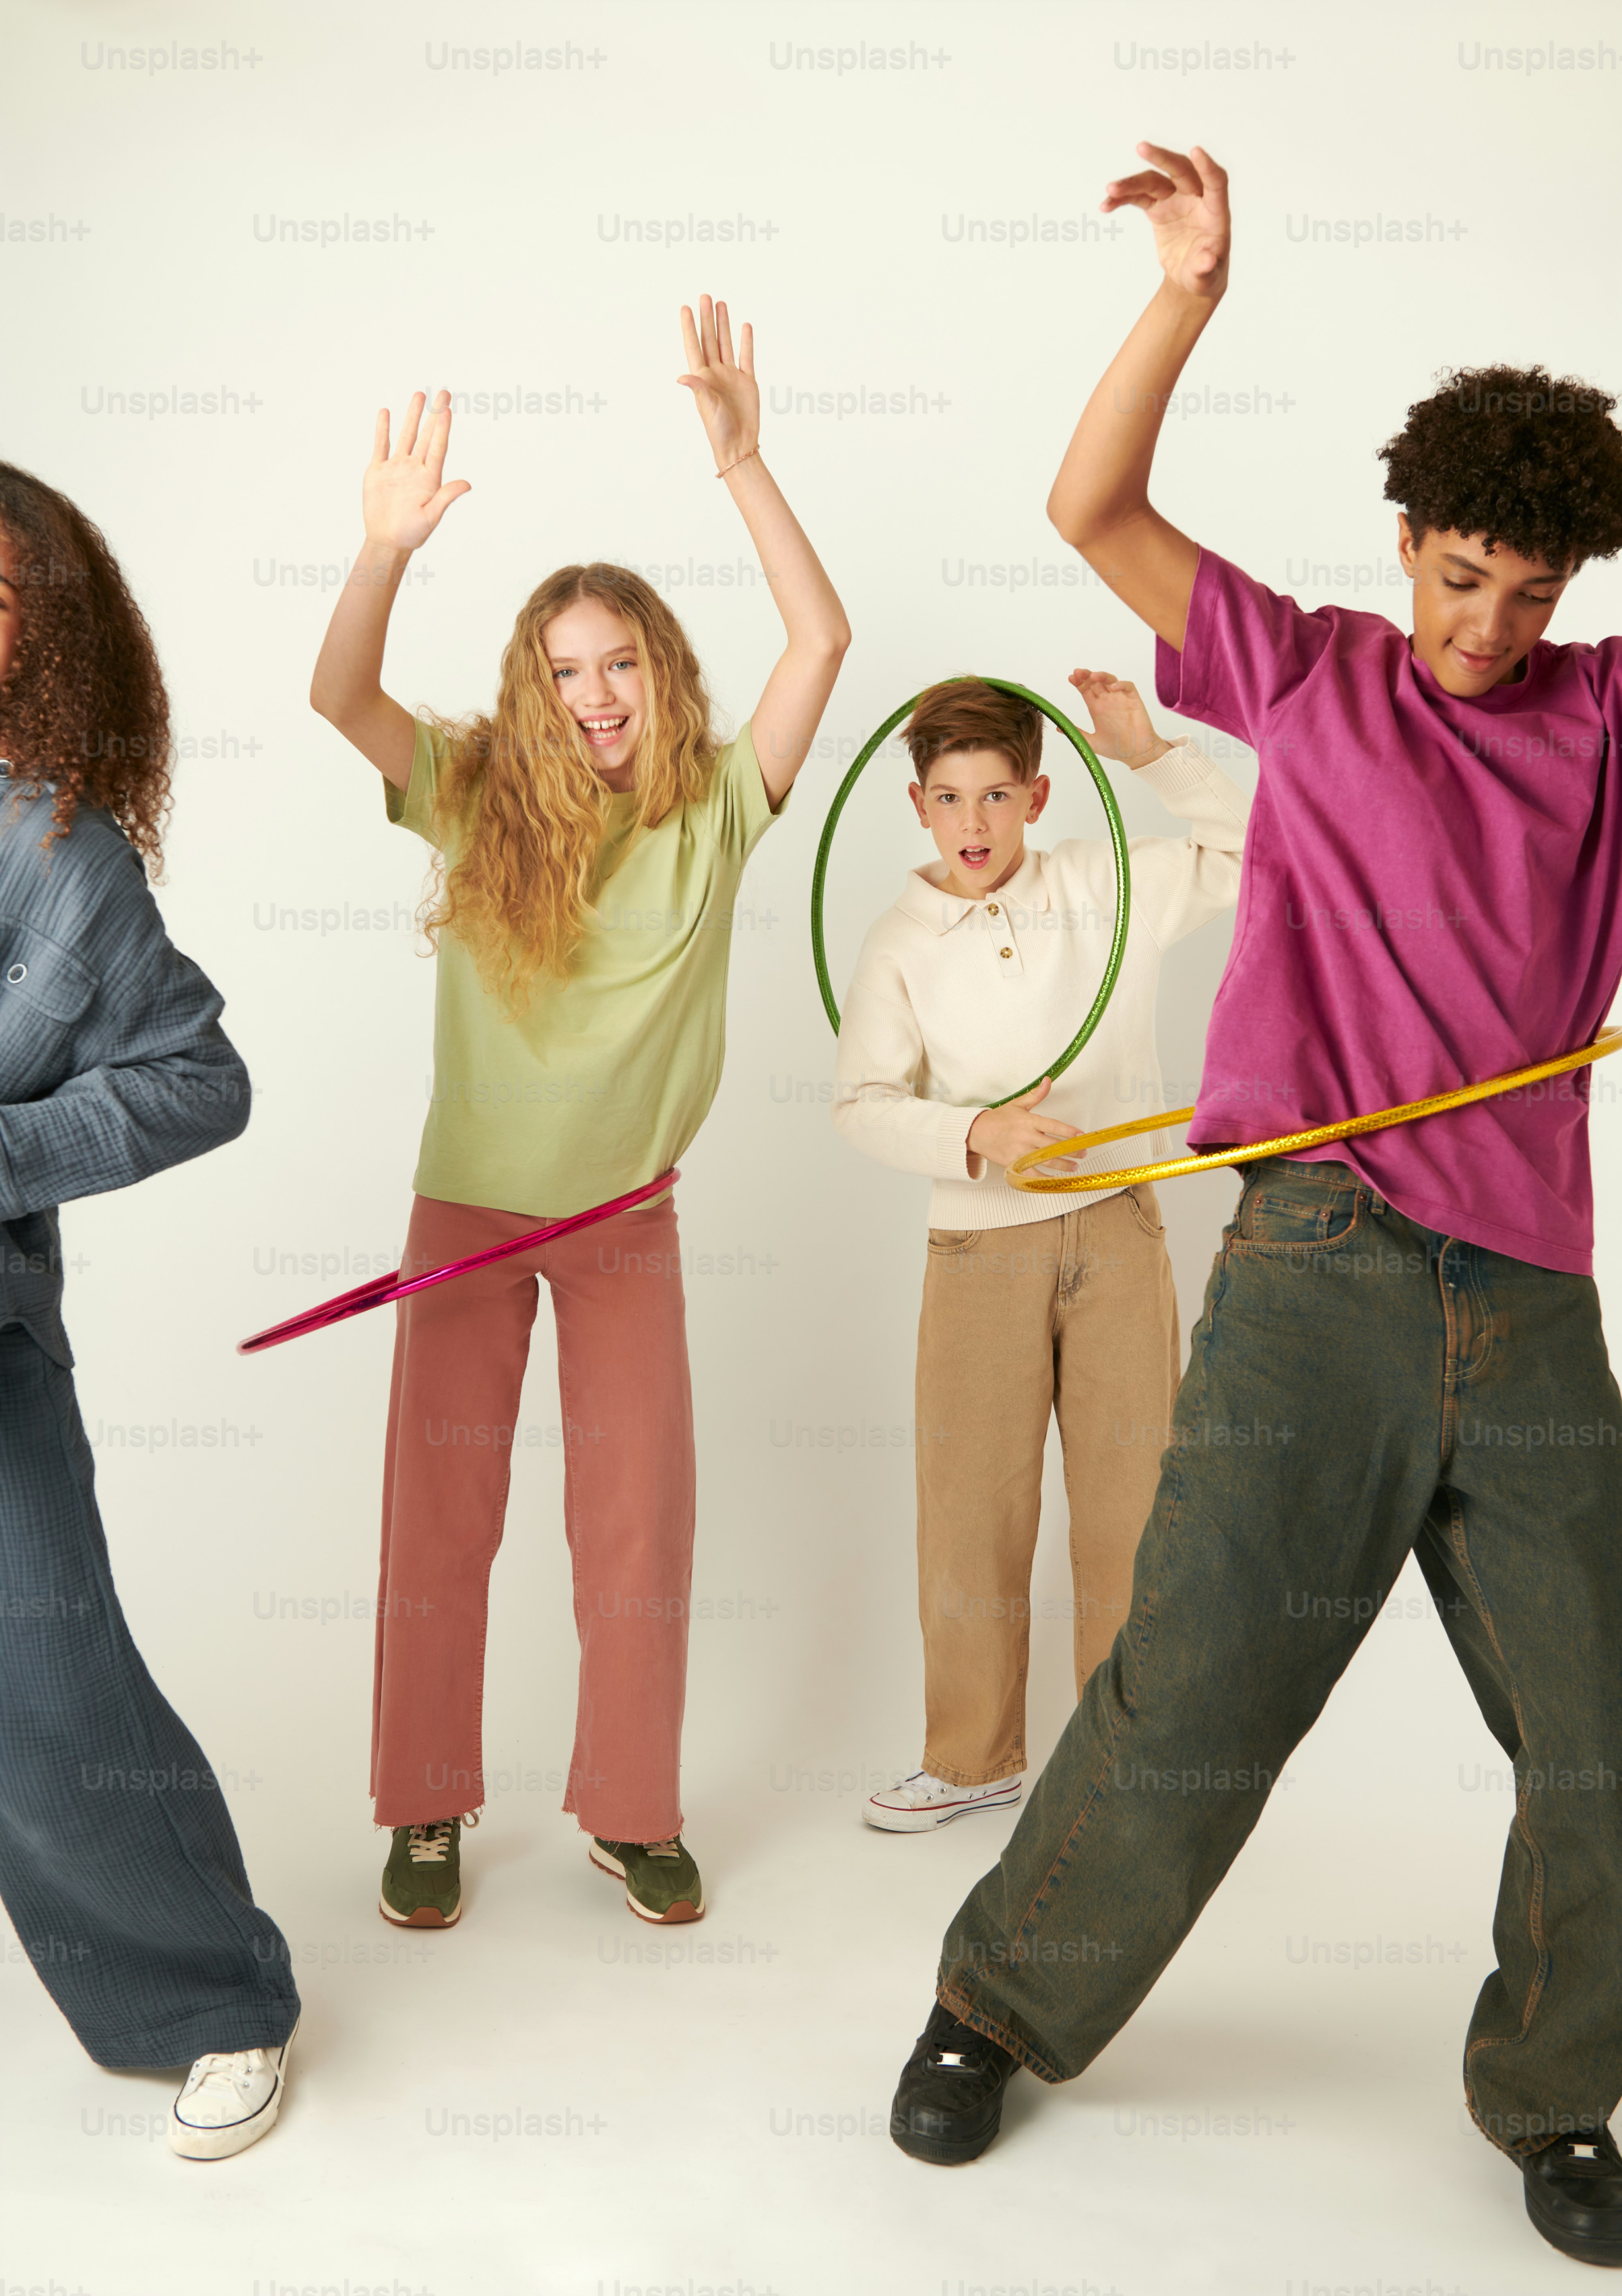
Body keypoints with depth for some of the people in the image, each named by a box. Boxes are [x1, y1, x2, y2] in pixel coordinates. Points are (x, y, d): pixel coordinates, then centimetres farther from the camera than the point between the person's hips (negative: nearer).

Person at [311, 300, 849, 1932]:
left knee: (640, 1522, 6)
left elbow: (822, 639, -16)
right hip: (467, 1206, 0)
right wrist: (389, 547, -35)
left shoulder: (713, 813, -6)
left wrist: (741, 463, -24)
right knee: (439, 1517, 8)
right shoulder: (478, 801, -6)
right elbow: (339, 697, -20)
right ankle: (426, 1813, 24)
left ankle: (632, 1813, 23)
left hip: (628, 1217, 1)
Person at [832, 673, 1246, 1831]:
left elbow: (1258, 845, 5)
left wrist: (1150, 751, -3)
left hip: (1118, 1230, 1)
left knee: (1130, 1497, 6)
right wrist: (974, 1135, -24)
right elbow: (865, 1102, -7)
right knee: (971, 1508, 5)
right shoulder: (901, 944, 0)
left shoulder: (1106, 887, 2)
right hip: (979, 1249, 0)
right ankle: (974, 1758, 22)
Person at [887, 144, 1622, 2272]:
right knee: (1190, 1712, 1)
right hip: (1317, 1279, -2)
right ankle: (1004, 2007, 24)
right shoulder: (1315, 676, 9)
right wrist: (1190, 292, -4)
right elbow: (1094, 509, 5)